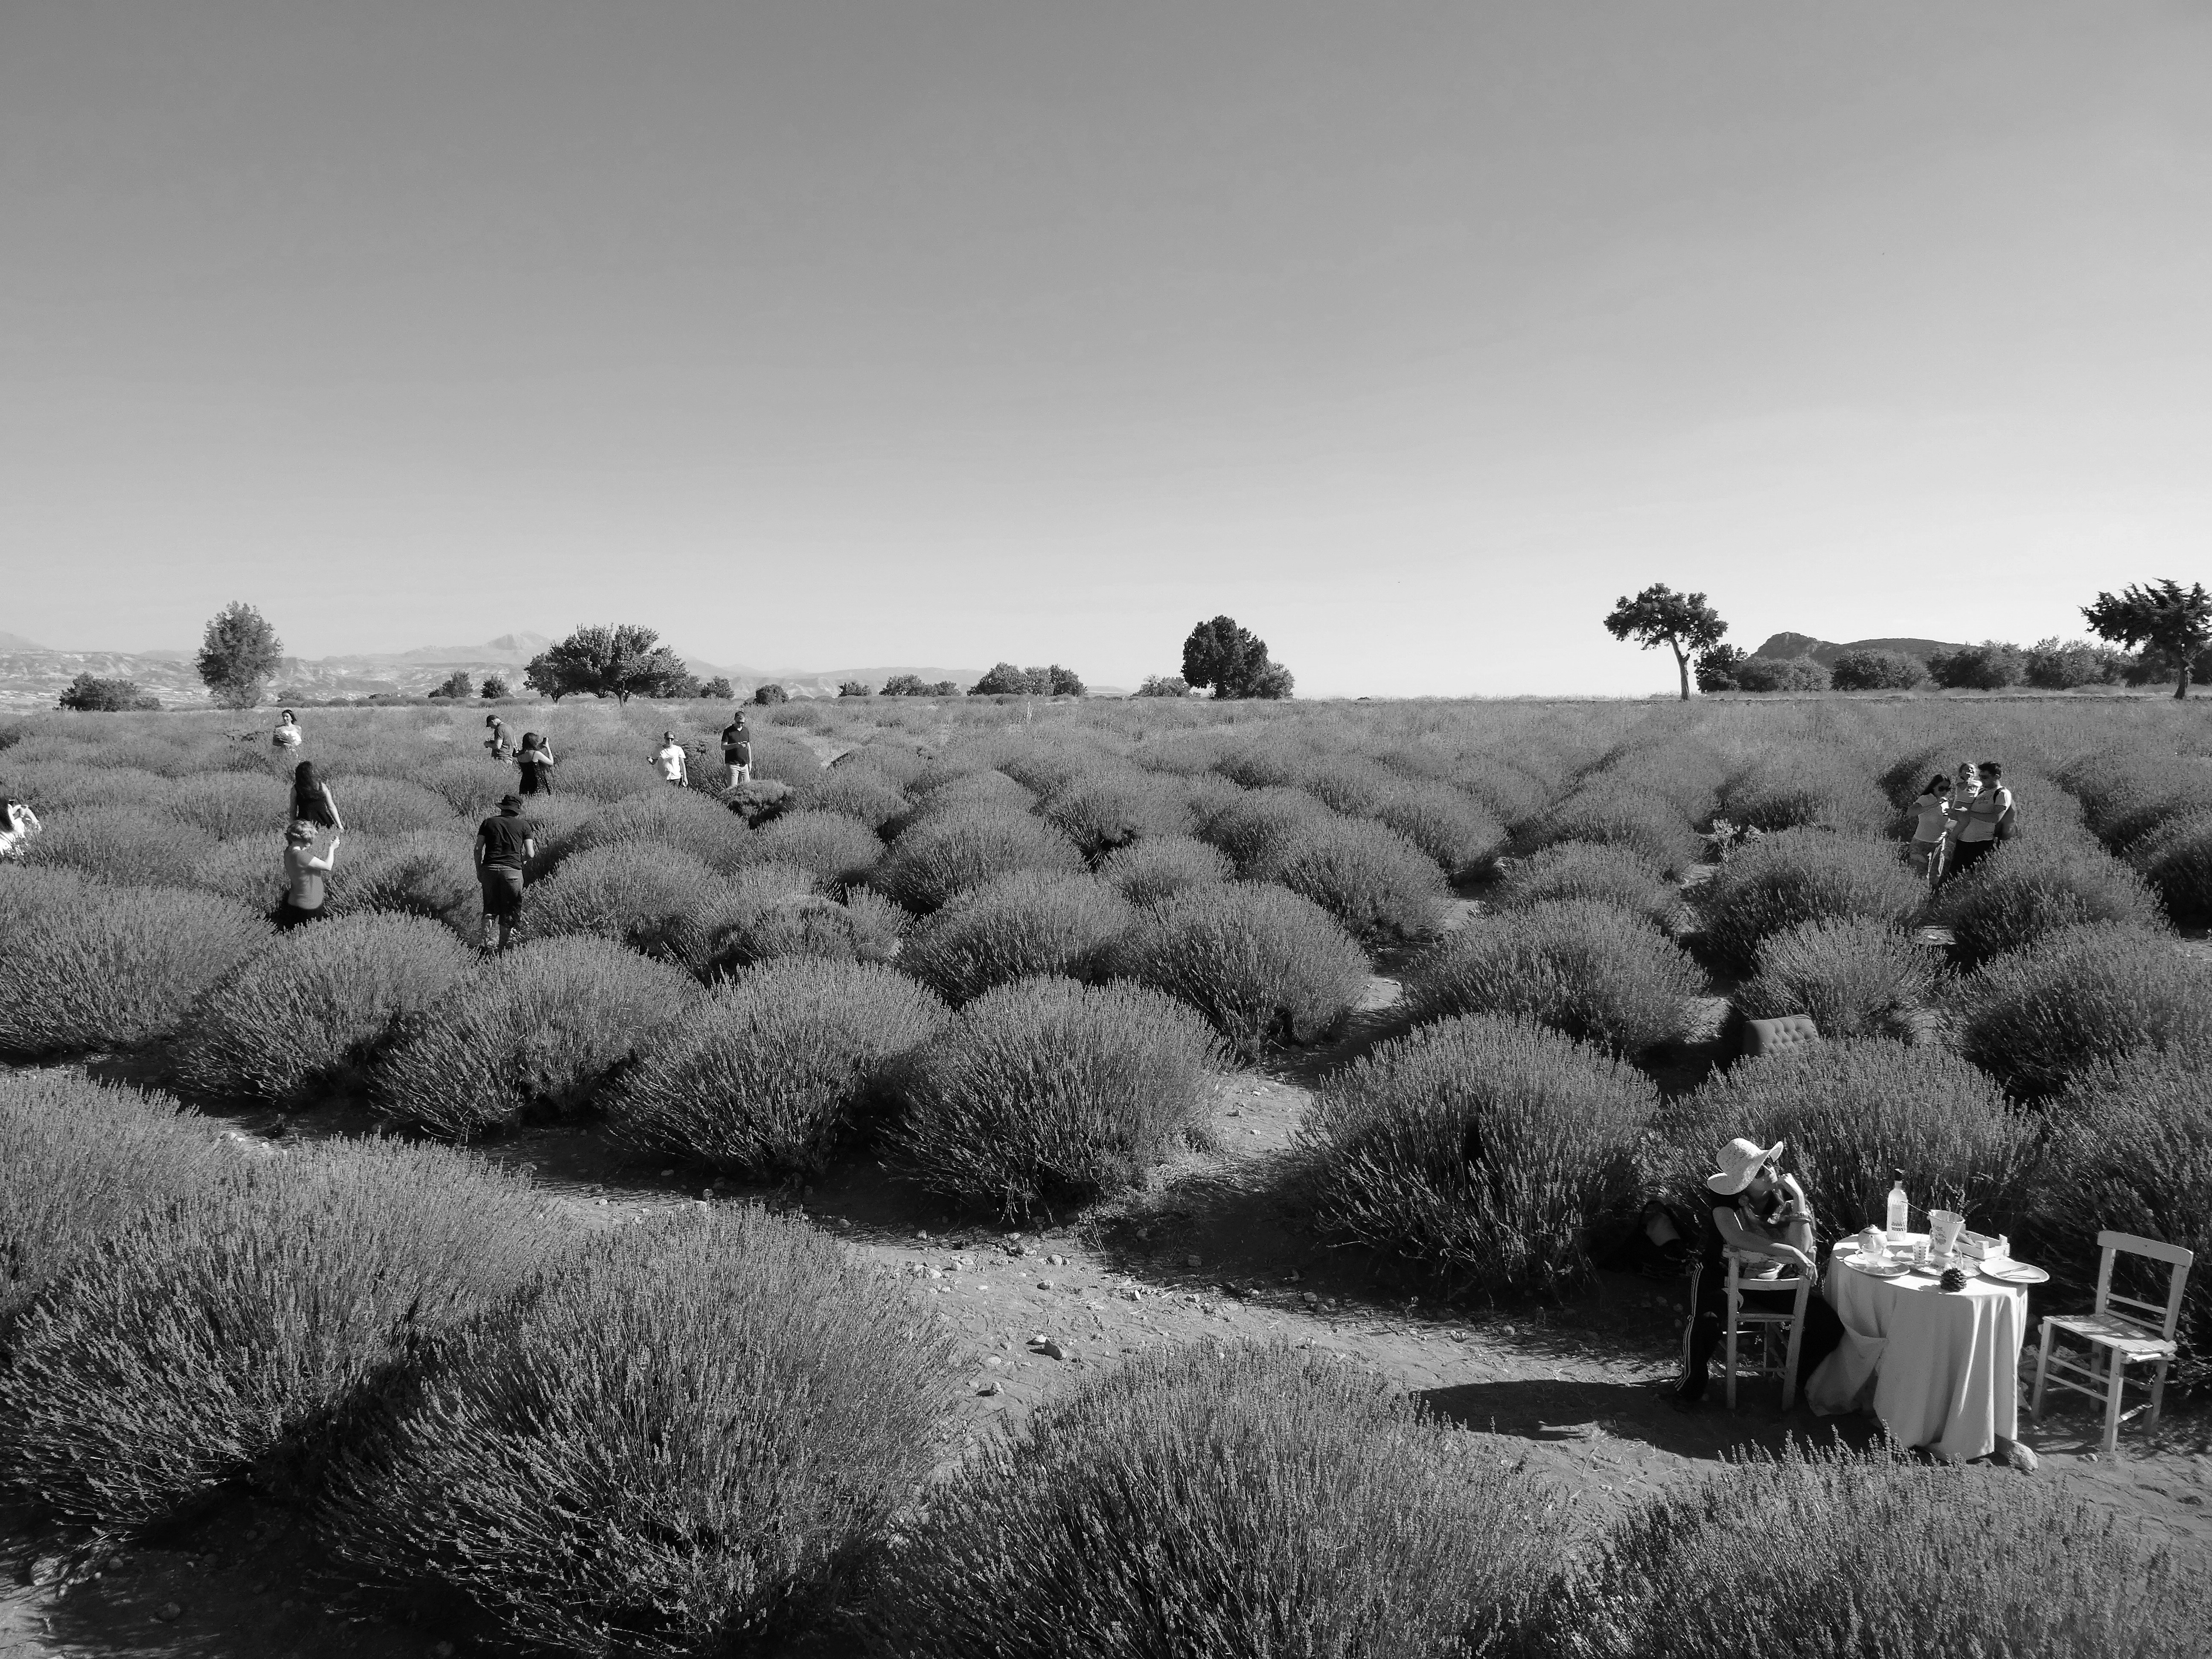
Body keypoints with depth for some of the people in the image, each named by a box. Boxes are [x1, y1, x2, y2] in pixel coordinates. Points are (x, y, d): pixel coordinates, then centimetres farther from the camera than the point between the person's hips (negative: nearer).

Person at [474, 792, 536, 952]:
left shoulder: (489, 822, 12)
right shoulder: (524, 825, 8)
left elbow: (478, 849, 6)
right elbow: (530, 854, 2)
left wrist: (479, 871, 14)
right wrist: (524, 862, 23)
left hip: (489, 868, 2)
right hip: (513, 870, -2)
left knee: (490, 908, 13)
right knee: (509, 912, 7)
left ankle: (487, 941, -2)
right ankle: (503, 947, 9)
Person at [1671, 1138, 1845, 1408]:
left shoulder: (1786, 1194, -8)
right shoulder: (1725, 1199, -18)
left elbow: (1802, 1248, -16)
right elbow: (1737, 1238, -36)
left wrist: (1799, 1198, -23)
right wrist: (1790, 1252, -38)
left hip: (1774, 1278, 4)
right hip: (1724, 1274, -4)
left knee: (1830, 1323, -13)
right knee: (1706, 1320, -34)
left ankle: (1803, 1377, 17)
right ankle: (1692, 1384, -6)